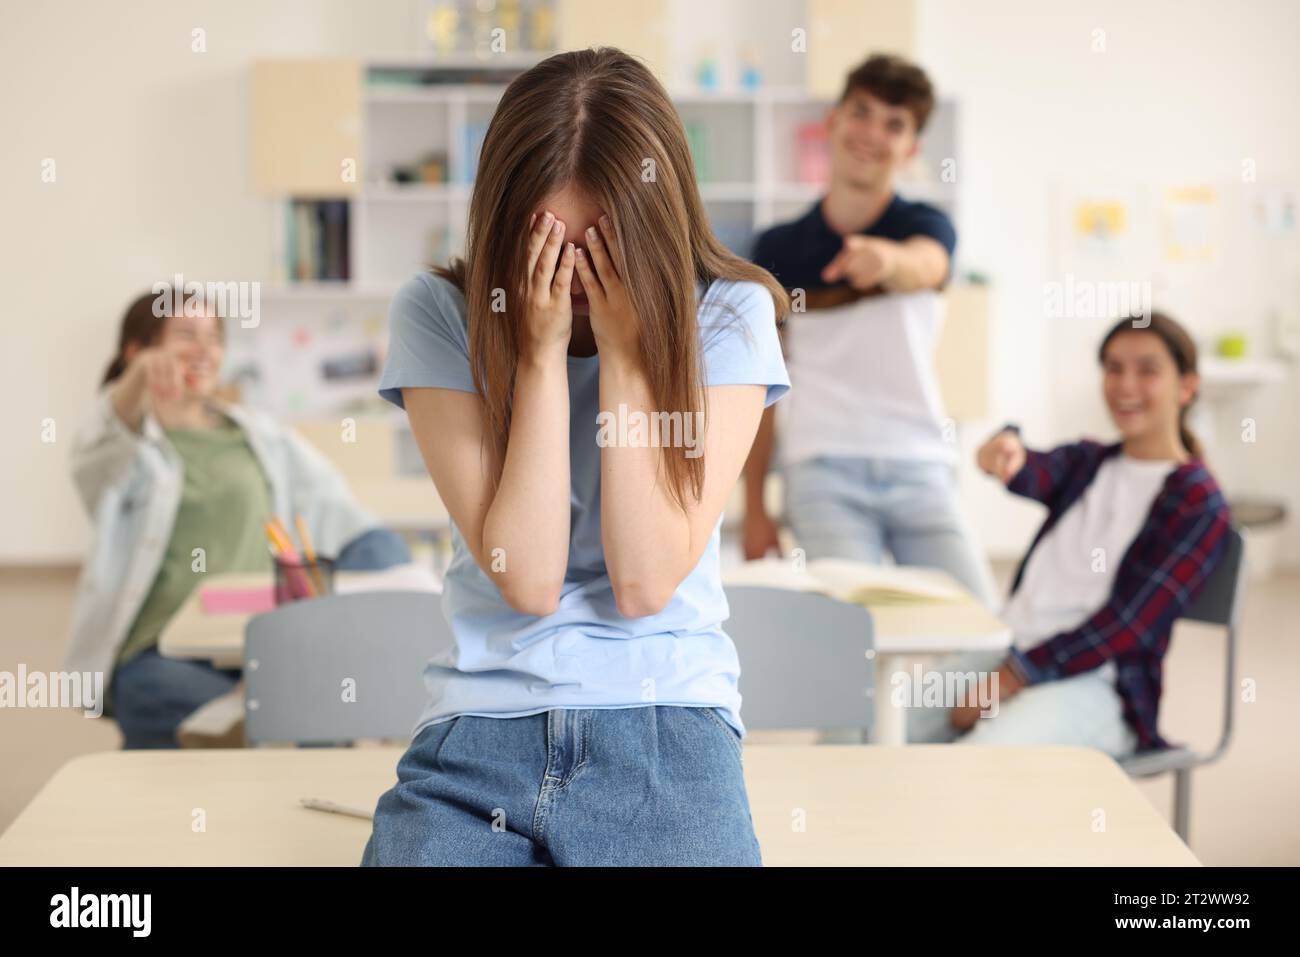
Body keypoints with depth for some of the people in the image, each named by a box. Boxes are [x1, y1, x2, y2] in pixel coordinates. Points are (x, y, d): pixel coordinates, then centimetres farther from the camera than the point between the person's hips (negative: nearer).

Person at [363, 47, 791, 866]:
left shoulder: (725, 316, -1)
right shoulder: (441, 314, -2)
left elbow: (646, 582, -9)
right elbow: (527, 579, -10)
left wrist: (625, 350, -12)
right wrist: (543, 353, -13)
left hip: (666, 725, 0)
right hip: (480, 722, 1)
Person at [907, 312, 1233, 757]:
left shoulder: (1198, 502, -3)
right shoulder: (1085, 462, 17)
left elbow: (1128, 624, -11)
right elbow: (1036, 475, -9)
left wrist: (1011, 679, -15)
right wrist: (1006, 450, -34)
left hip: (1095, 683, -6)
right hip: (1006, 650, 7)